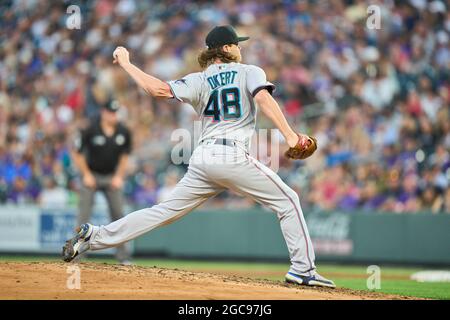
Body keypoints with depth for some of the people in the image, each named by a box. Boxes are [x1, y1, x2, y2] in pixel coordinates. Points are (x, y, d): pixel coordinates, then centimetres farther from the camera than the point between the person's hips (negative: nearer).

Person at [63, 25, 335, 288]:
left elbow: (159, 89, 0)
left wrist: (125, 63, 12)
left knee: (167, 210, 12)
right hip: (234, 157, -5)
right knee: (288, 201, 8)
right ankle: (303, 269, 1)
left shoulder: (199, 81, 13)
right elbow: (263, 98, -14)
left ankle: (95, 236, 7)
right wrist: (289, 134, -21)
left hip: (202, 158, 5)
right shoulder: (250, 72, 5)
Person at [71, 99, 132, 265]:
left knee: (118, 214, 1)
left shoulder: (123, 132, -7)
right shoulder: (90, 130, -17)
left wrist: (119, 176, -1)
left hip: (112, 177, 3)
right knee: (83, 215, -7)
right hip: (92, 175, -3)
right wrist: (86, 175, -8)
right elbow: (77, 153, -7)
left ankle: (123, 256, 7)